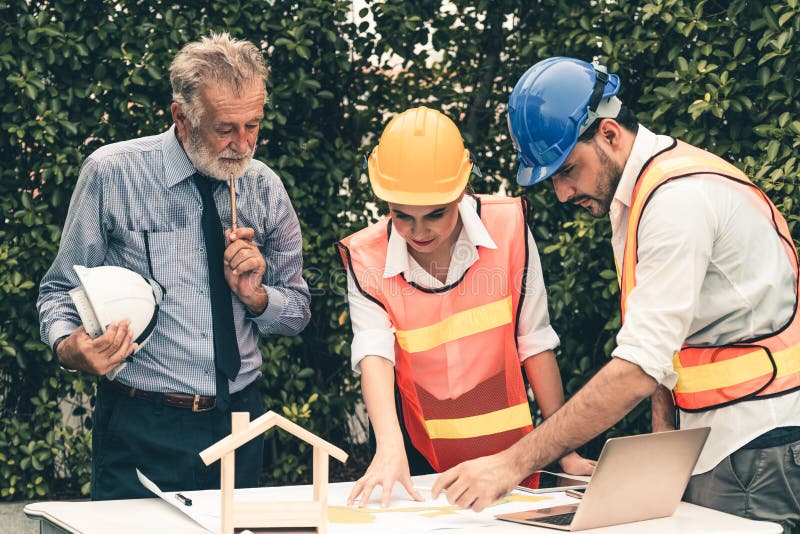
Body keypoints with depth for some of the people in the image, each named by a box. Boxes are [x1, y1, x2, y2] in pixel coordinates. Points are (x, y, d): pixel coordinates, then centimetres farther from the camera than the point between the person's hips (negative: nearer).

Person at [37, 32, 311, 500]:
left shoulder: (265, 188, 4)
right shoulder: (112, 173, -6)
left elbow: (298, 313, 14)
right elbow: (62, 290, 0)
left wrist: (255, 296, -8)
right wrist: (68, 346, -21)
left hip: (241, 419, 3)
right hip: (142, 429, -3)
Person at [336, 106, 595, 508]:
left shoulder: (508, 226, -10)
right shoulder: (366, 259, -10)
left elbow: (534, 343, -4)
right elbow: (374, 353, -22)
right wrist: (389, 446, -39)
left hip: (509, 453, 1)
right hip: (421, 458, 0)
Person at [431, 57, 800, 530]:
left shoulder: (679, 197, -21)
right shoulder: (630, 195, 12)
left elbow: (639, 369, -28)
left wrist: (515, 464, -27)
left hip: (758, 444, -9)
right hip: (713, 438, 9)